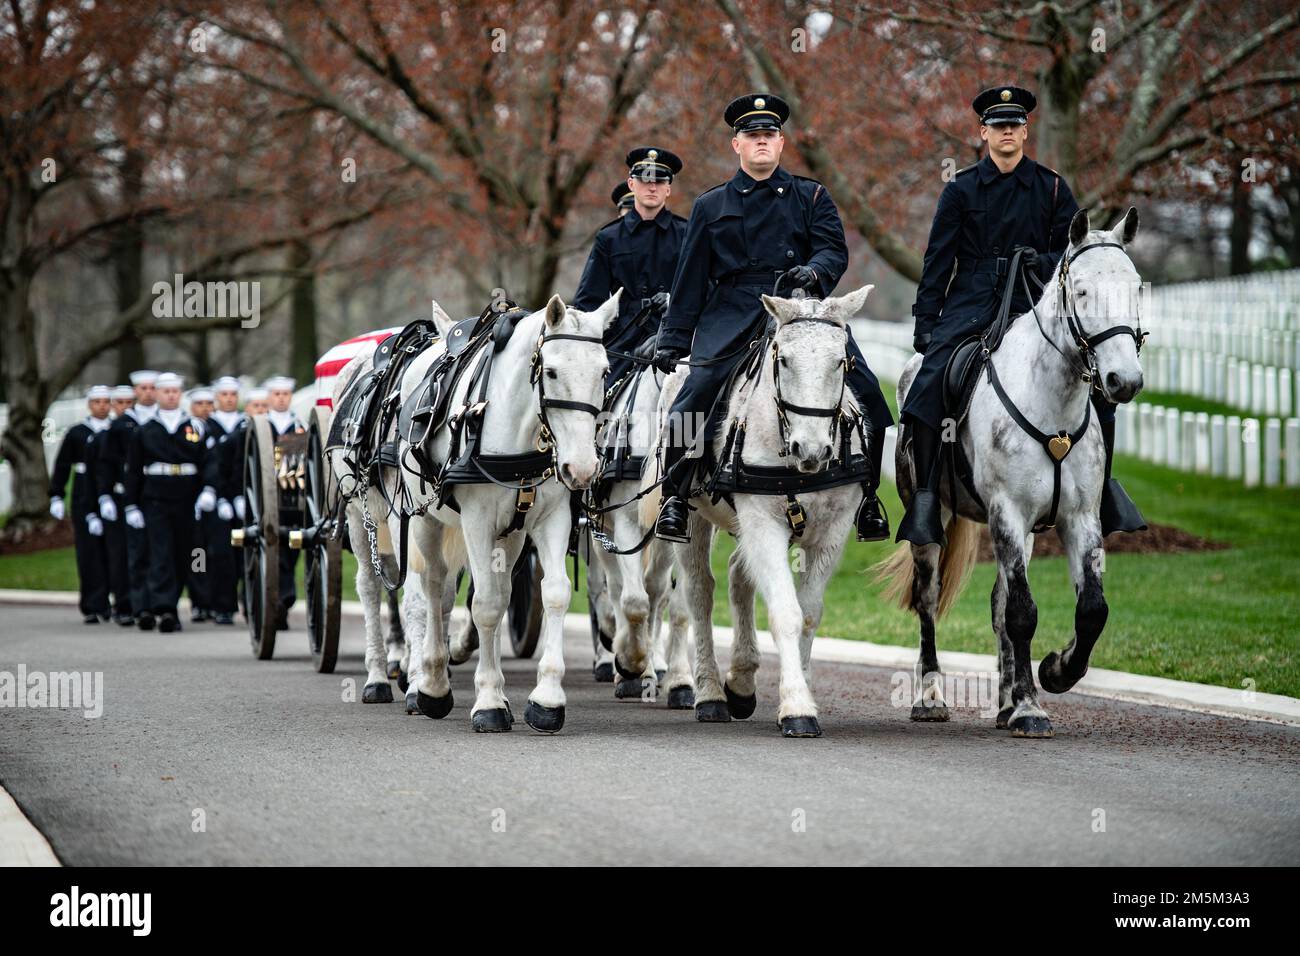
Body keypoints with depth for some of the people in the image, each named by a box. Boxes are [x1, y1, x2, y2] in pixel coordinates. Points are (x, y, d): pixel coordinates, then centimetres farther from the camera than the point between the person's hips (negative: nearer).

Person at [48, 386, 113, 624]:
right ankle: (92, 607, -3)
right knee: (89, 553, -4)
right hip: (84, 503, -1)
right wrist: (56, 497, 3)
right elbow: (62, 467, 8)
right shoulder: (76, 434, 6)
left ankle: (102, 604, 9)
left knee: (111, 553, -1)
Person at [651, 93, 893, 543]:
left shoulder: (811, 197, 16)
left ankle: (865, 497, -1)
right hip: (732, 316, 0)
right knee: (697, 391, -23)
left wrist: (813, 272, -20)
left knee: (866, 394, -15)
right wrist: (672, 340, 11)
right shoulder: (711, 206, 17)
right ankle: (675, 497, -10)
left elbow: (834, 250, 4)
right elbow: (691, 278, 17)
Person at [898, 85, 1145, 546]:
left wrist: (1043, 261, -12)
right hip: (972, 303, -1)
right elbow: (938, 260, 6)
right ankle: (925, 496, -18)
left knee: (1096, 383, -14)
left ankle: (1102, 484, 5)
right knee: (928, 383, -24)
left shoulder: (1052, 187, 9)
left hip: (1034, 303, 1)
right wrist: (924, 322, -1)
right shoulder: (961, 189, 6)